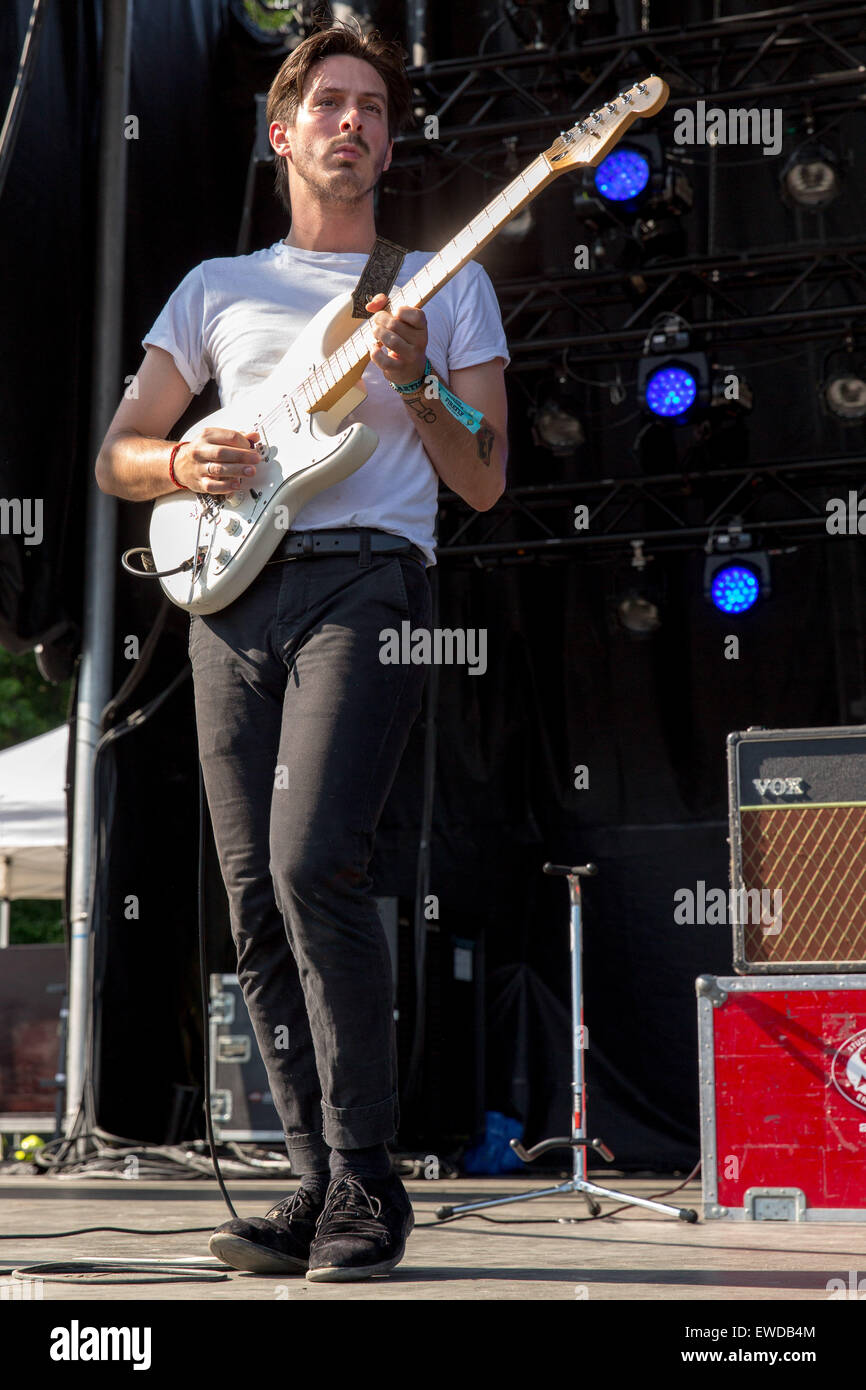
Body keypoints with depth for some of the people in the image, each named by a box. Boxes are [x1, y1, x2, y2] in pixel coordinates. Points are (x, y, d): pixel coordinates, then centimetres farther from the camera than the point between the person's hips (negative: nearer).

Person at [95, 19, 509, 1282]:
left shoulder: (449, 288, 16)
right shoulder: (218, 288, 22)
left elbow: (486, 481, 9)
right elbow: (117, 458, 19)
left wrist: (413, 383, -8)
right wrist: (184, 462, -3)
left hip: (366, 582, -4)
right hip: (232, 595, 4)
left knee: (312, 863, -23)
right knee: (256, 904, -2)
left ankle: (366, 1185, -15)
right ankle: (322, 1183, 6)